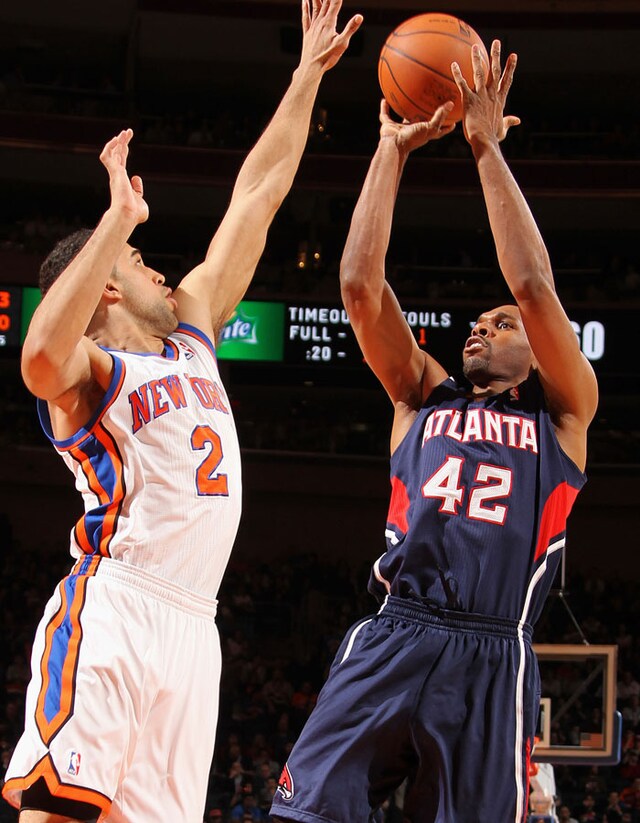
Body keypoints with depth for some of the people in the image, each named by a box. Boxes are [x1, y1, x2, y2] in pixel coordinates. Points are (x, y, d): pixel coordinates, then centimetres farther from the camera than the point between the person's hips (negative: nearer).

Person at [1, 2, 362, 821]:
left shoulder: (191, 329, 23)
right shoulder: (87, 372, 0)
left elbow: (256, 197, 26)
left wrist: (308, 74, 27)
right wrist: (119, 217, -24)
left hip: (190, 624, 7)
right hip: (110, 609, -7)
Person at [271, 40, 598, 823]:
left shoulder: (562, 414, 15)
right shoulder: (424, 398, 22)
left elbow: (534, 287, 2)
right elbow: (361, 285, 12)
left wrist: (488, 149, 3)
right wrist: (391, 150, 11)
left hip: (490, 660, -1)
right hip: (390, 640, 2)